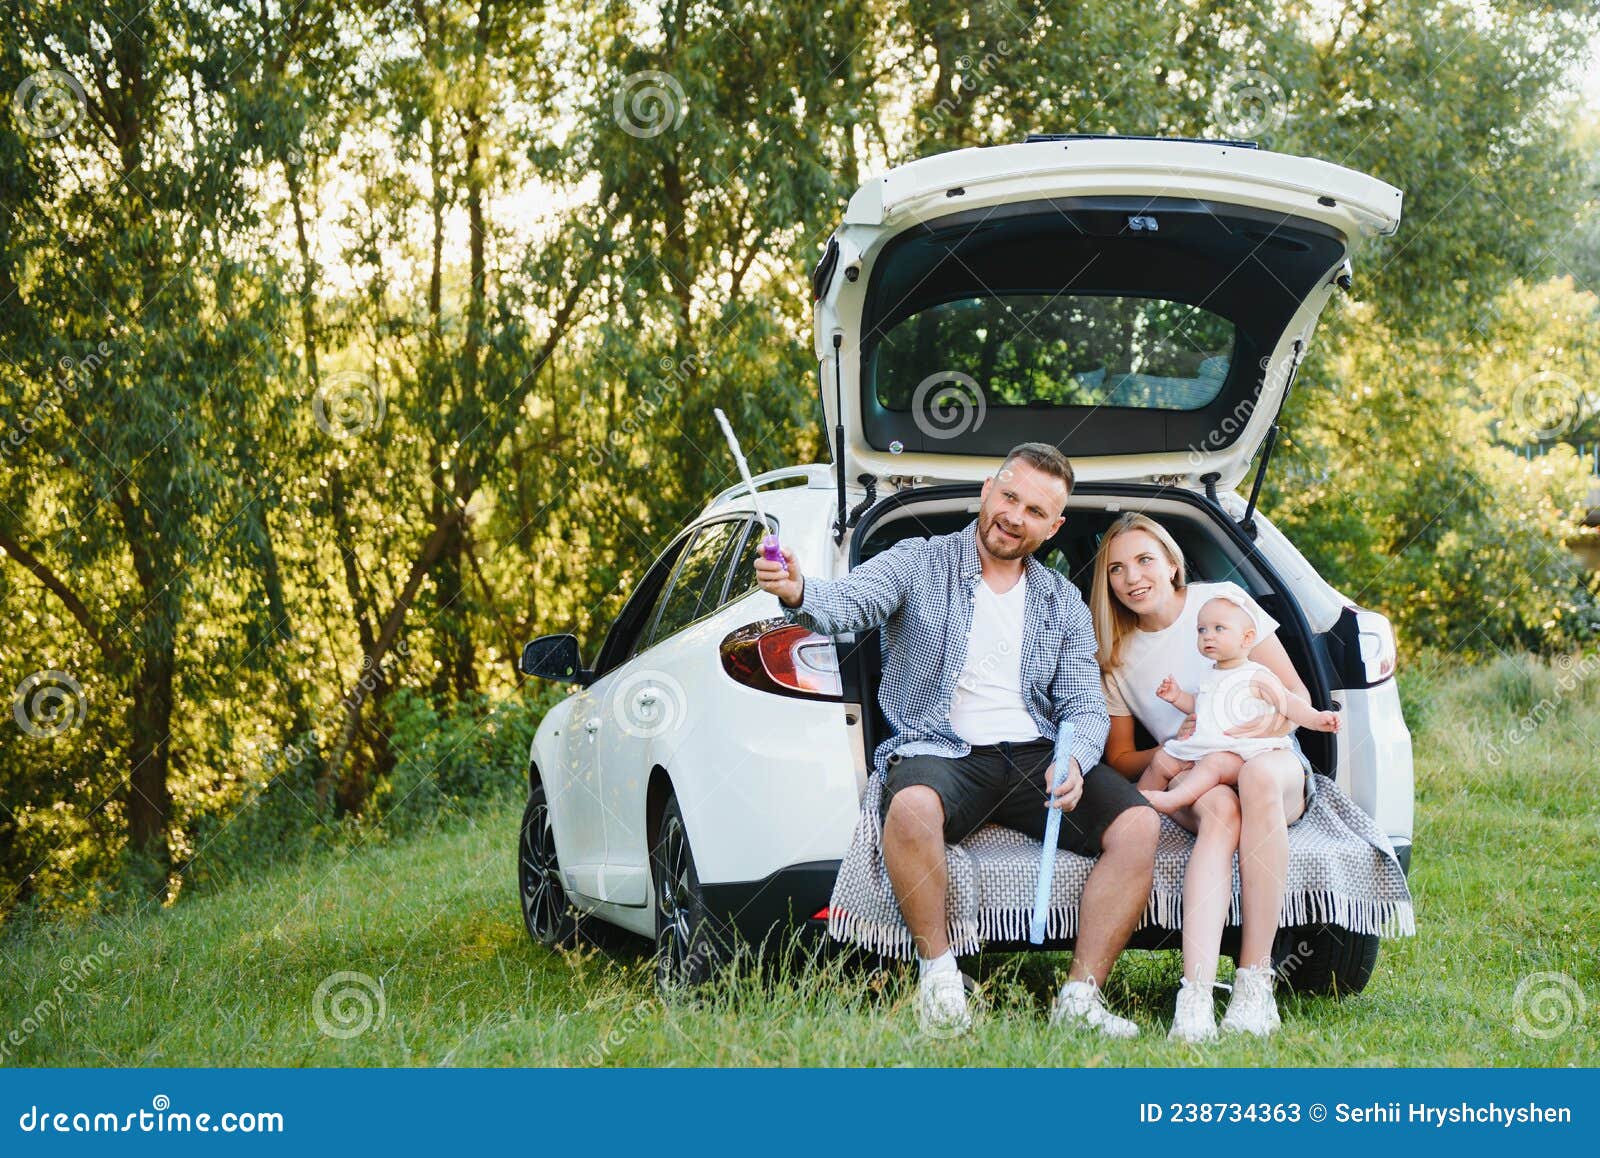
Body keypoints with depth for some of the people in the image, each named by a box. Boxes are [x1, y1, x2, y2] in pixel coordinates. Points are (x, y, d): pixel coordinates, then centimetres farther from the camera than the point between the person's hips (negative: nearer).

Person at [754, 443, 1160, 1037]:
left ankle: (1079, 999, -17)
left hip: (1037, 758, 4)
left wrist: (1073, 760, -14)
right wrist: (798, 592, -38)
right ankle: (938, 975, -21)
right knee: (912, 806, -39)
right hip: (942, 751, -4)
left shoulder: (1064, 603, 17)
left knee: (1138, 824, -21)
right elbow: (848, 601, -13)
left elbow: (1084, 704, 10)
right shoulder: (918, 564, 5)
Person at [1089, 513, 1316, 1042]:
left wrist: (1278, 721, -20)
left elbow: (1298, 694, 3)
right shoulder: (1117, 658, 8)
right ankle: (1195, 999, -56)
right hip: (1187, 781, 1)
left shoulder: (1222, 600, 2)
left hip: (1269, 764, -1)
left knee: (1258, 775, -40)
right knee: (1219, 808, -38)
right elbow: (1120, 760, 12)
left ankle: (1254, 986, -41)